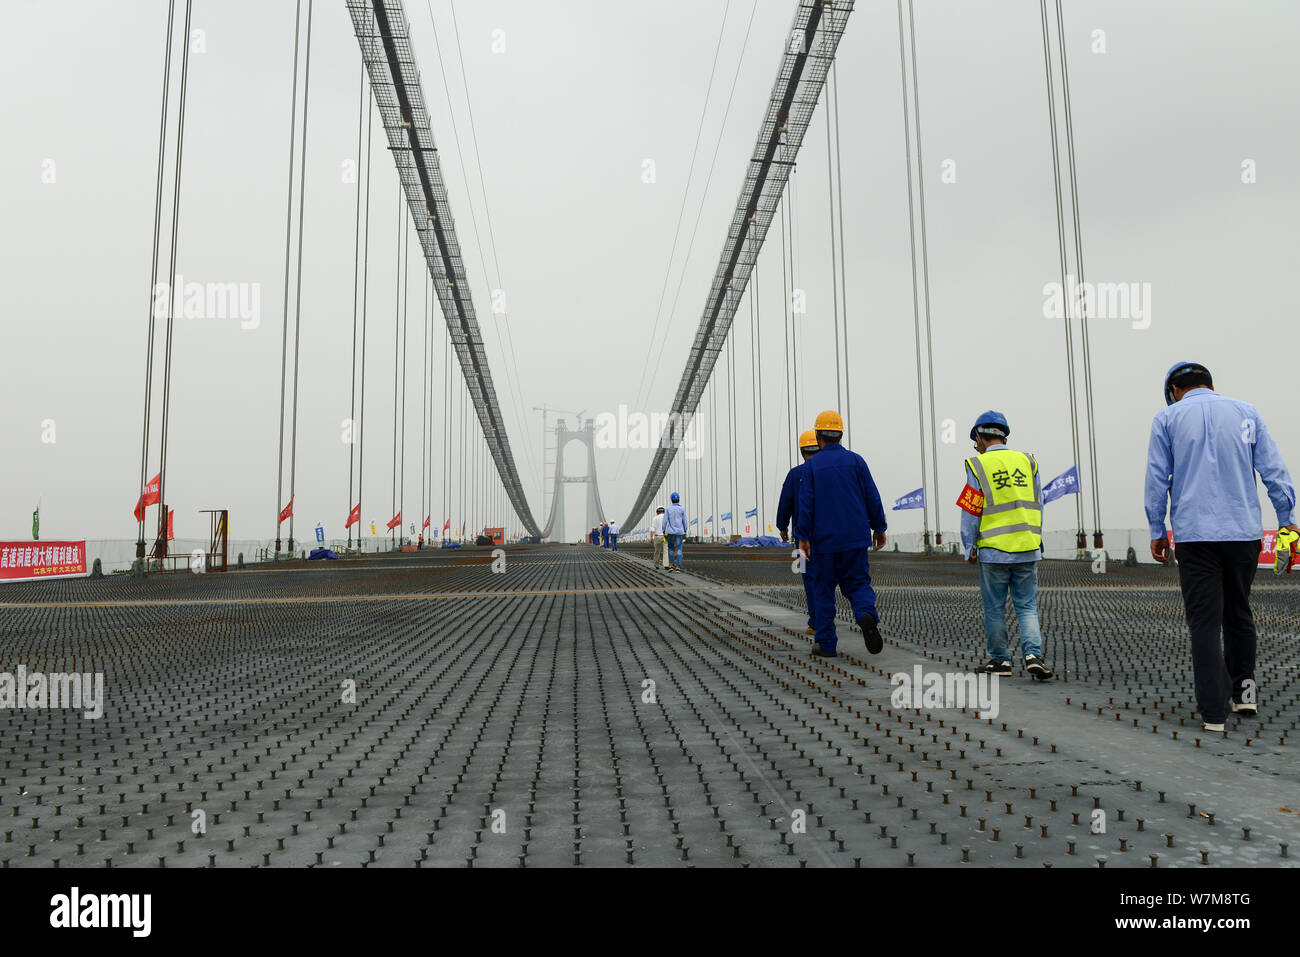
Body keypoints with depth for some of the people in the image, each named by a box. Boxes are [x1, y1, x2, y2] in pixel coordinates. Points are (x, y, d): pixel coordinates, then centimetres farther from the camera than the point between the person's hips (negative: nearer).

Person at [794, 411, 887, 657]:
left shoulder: (812, 464, -4)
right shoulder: (855, 460, 2)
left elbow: (806, 503, -8)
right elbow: (872, 497, 2)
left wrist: (803, 537, -4)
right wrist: (879, 528, 12)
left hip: (824, 538, -2)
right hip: (856, 537, 2)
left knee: (823, 587, 8)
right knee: (857, 582, 12)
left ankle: (826, 643, 11)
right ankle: (867, 614, -18)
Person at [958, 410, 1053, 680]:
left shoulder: (978, 465, -6)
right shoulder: (1027, 461, 6)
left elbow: (971, 511, -6)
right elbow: (1038, 506, 11)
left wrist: (969, 547, 4)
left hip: (993, 550, -3)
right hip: (1027, 549, 3)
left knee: (994, 608, 9)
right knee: (1027, 606, 10)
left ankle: (1000, 660, 17)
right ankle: (1033, 654, -6)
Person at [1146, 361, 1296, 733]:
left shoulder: (1167, 418, 4)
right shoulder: (1246, 412, 9)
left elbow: (1157, 479, 2)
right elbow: (1274, 469, 6)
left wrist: (1157, 531, 8)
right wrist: (1287, 518, 11)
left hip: (1195, 534, -3)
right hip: (1244, 531, 3)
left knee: (1204, 621, -1)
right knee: (1238, 612, 19)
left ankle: (1214, 711, -1)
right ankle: (1244, 689, 26)